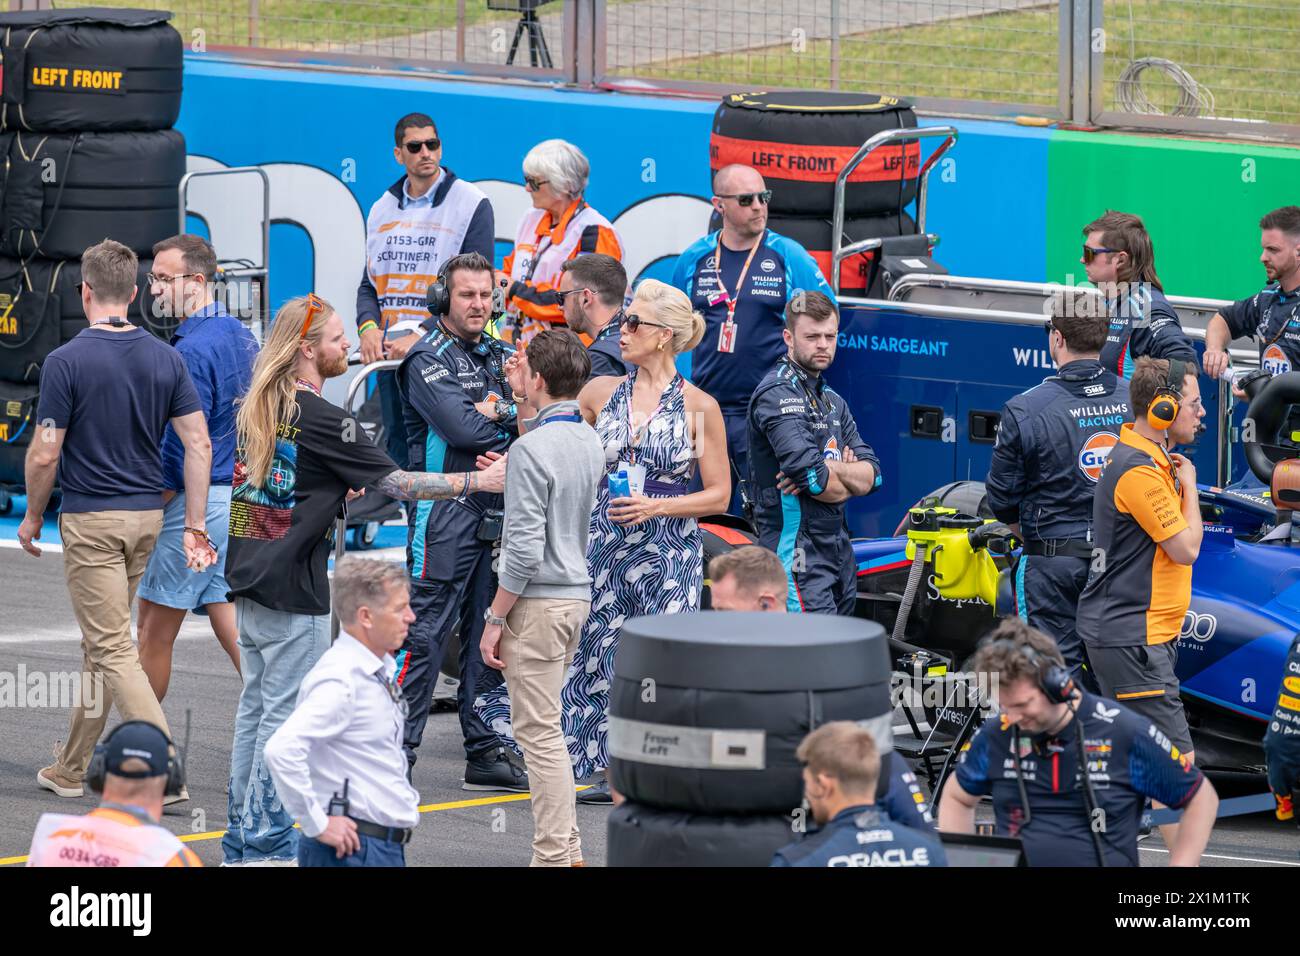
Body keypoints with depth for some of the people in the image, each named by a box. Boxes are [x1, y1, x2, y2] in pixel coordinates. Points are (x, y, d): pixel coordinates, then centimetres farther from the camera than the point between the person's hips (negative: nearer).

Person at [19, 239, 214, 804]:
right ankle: (71, 768, 26)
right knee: (101, 639, 17)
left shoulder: (66, 362, -13)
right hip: (147, 515, 6)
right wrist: (195, 525, 3)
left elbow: (45, 455, -13)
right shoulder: (165, 359, 2)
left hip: (92, 520, -6)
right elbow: (199, 445, -1)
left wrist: (33, 516, 3)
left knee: (113, 650, -6)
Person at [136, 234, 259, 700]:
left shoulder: (192, 351, -18)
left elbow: (182, 448, -19)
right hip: (240, 496, 9)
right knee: (229, 620, 9)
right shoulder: (239, 335, 11)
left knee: (154, 627, 2)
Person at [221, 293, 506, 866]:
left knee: (255, 709, 14)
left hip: (248, 578, 8)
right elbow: (398, 483, -13)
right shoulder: (324, 420, -15)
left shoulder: (256, 406, 8)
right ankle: (266, 844, -1)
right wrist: (479, 481, -7)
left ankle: (240, 841, 18)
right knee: (285, 715, -2)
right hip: (292, 586, -8)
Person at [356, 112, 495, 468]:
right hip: (390, 355, 5)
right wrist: (368, 326, -4)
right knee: (398, 455, 7)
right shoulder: (383, 209, 16)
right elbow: (369, 283, 18)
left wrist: (421, 335, -17)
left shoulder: (471, 204, -2)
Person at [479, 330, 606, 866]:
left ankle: (554, 856, -5)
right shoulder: (589, 442, 8)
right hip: (577, 594, 9)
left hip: (539, 601, -9)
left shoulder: (531, 449, -18)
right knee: (545, 727, 18)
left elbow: (525, 549, -21)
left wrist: (495, 620, -13)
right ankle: (567, 849, 20)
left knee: (539, 733, -5)